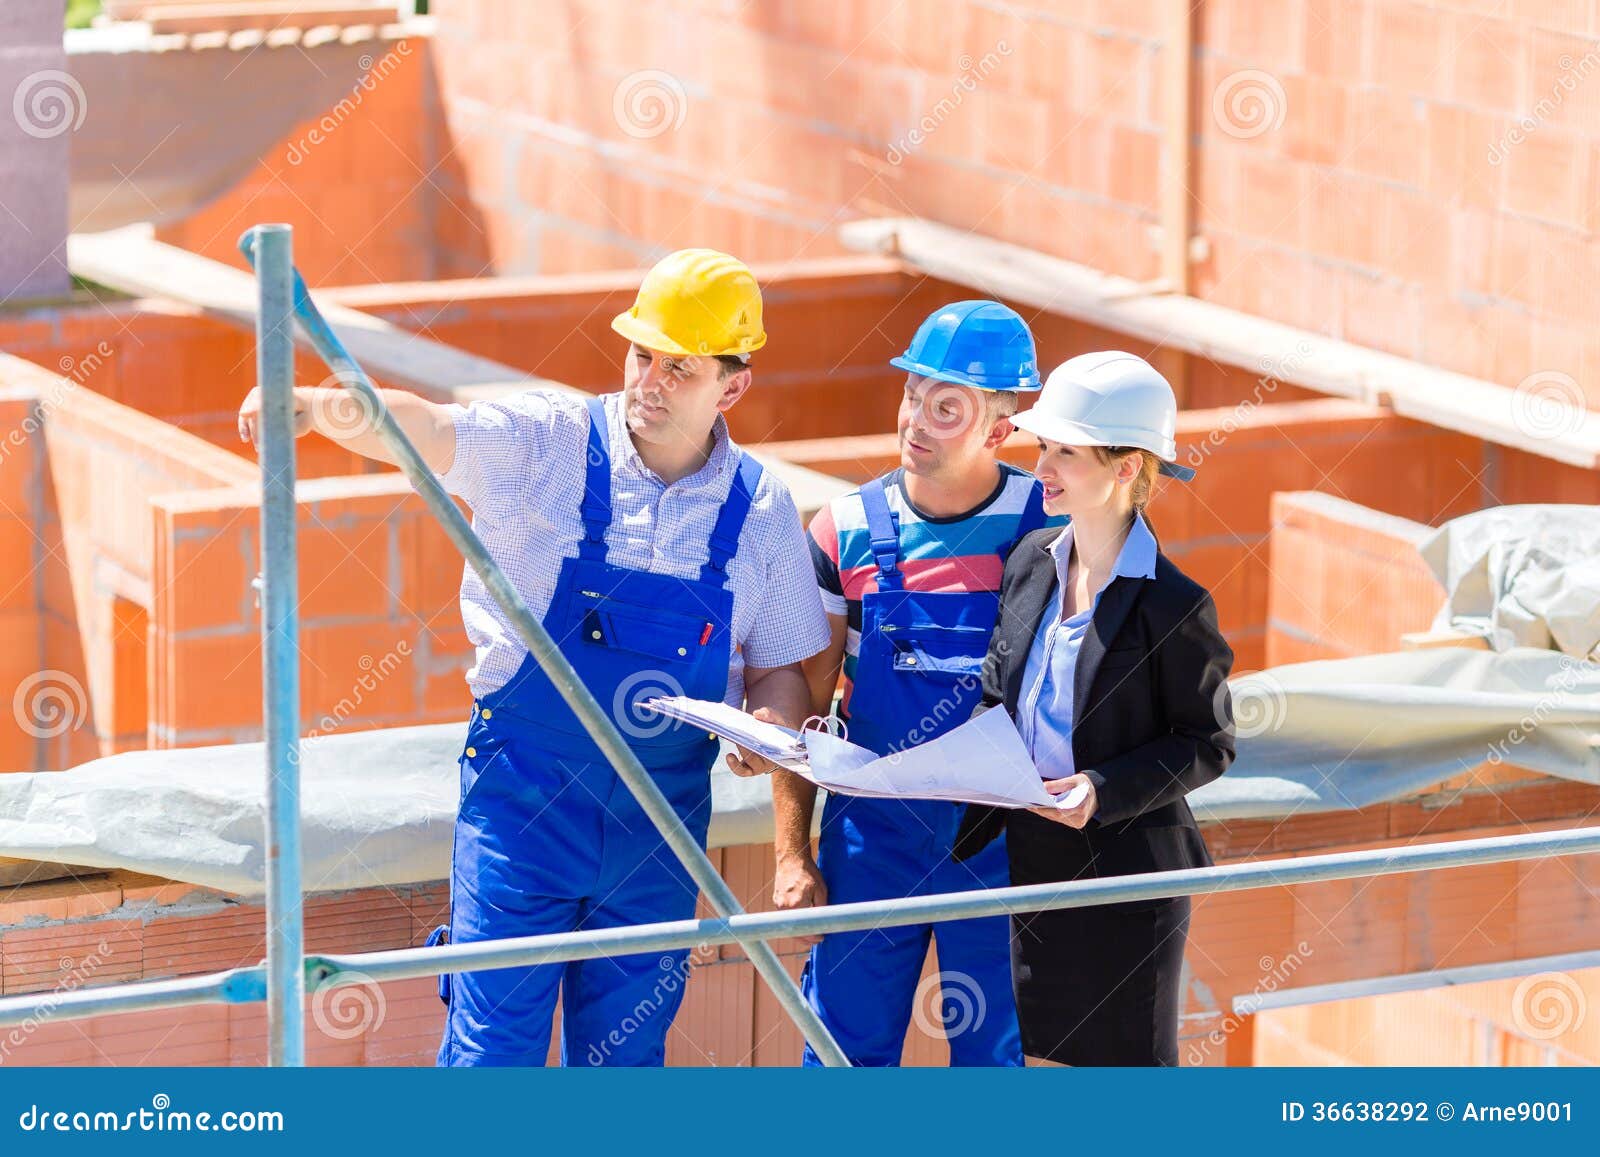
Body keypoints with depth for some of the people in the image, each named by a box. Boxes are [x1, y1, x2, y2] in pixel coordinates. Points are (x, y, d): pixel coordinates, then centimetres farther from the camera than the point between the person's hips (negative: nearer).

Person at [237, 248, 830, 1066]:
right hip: (523, 798, -3)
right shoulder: (542, 443, -6)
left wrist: (771, 724, -13)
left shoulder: (761, 509, 2)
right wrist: (313, 407, -43)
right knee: (493, 1044, -5)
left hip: (663, 814, 3)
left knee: (626, 1055, 11)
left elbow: (781, 669, 10)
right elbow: (417, 429, -23)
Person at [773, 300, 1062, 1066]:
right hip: (873, 831, 1)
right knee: (846, 1050, 3)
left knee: (998, 1052, 7)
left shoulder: (1051, 528, -5)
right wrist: (792, 852, -3)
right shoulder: (847, 531, -2)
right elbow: (801, 708, 3)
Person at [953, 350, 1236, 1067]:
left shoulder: (1174, 604, -15)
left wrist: (1105, 789, -23)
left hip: (1130, 873, -6)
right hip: (1035, 860, 6)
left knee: (1131, 1061, 5)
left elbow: (1209, 744, -10)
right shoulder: (1032, 560, 4)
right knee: (1056, 1051, 13)